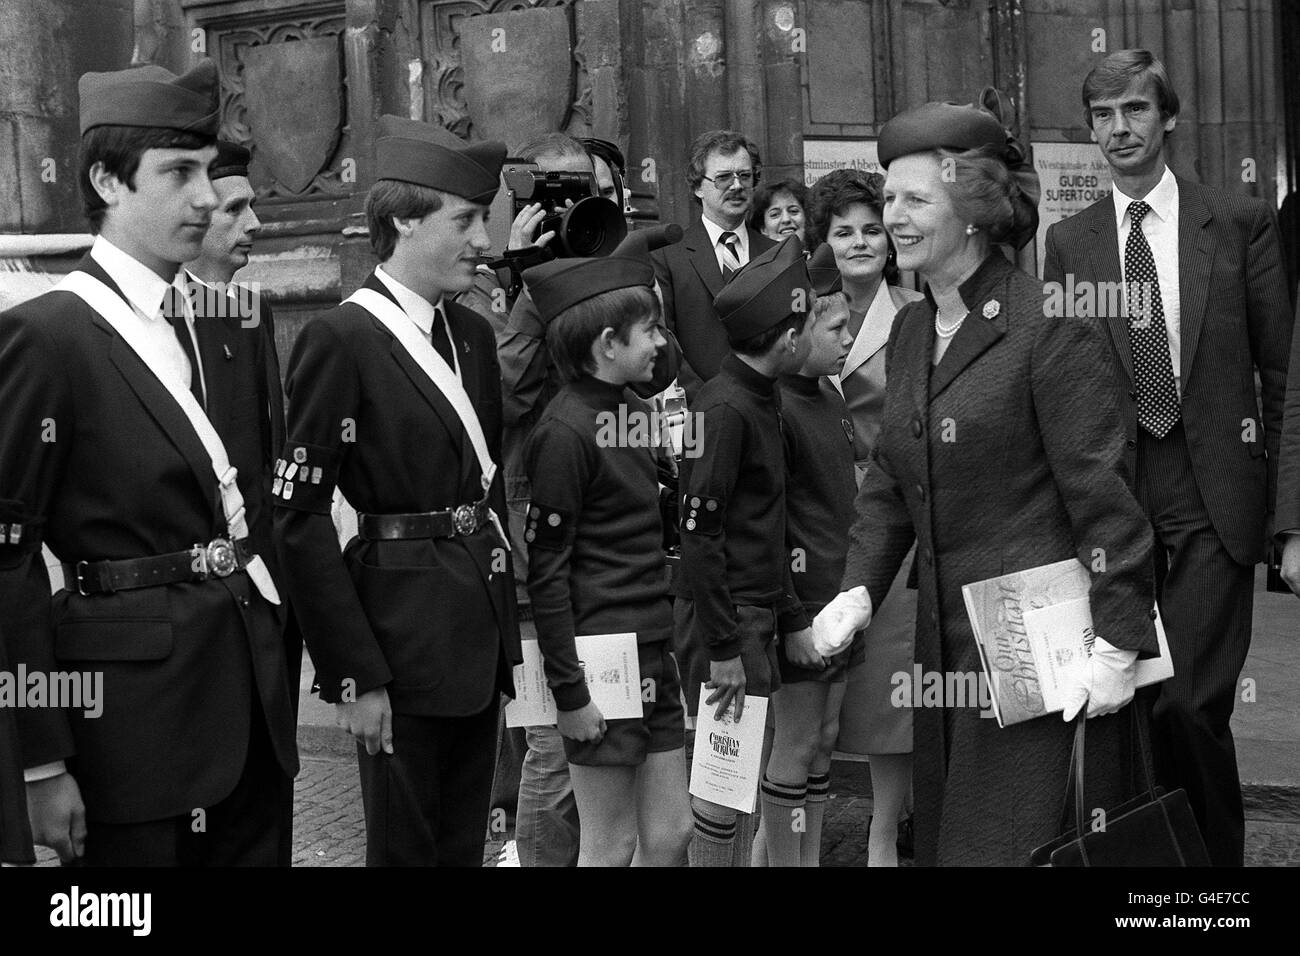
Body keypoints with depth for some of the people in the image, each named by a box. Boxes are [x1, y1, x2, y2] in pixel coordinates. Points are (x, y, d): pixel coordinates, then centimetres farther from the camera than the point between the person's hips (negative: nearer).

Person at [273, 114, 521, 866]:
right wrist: (353, 675, -17)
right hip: (404, 629, -7)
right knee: (406, 849, 7)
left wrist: (507, 625, 10)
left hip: (481, 628, 7)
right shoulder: (343, 340, -13)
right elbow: (301, 519, -15)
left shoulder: (473, 334, 10)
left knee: (466, 846, 16)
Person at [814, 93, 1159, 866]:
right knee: (943, 835, 15)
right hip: (946, 641, 8)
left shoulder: (1049, 328, -14)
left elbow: (1102, 493, -15)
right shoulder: (911, 330, 10)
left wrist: (1119, 644, -16)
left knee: (1014, 840, -2)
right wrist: (860, 588, -1)